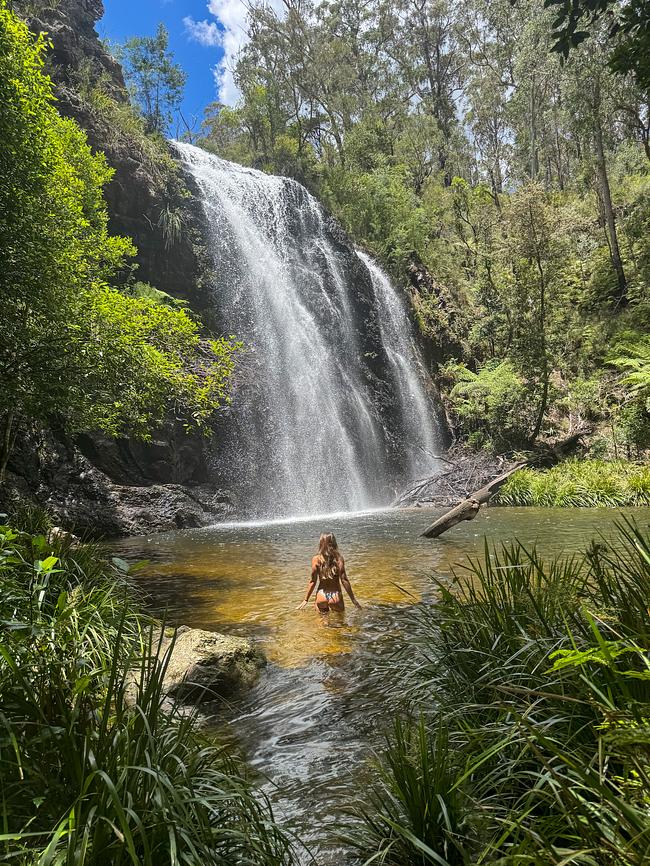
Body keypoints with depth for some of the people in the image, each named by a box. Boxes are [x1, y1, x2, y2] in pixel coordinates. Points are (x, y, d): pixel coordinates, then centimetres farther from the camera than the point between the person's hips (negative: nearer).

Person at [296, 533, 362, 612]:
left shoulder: (316, 559, -7)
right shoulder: (339, 559, -9)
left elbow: (312, 581, -3)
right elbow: (344, 580, -9)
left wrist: (306, 600, 7)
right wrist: (353, 599, -1)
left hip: (322, 596, 0)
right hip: (335, 596, 0)